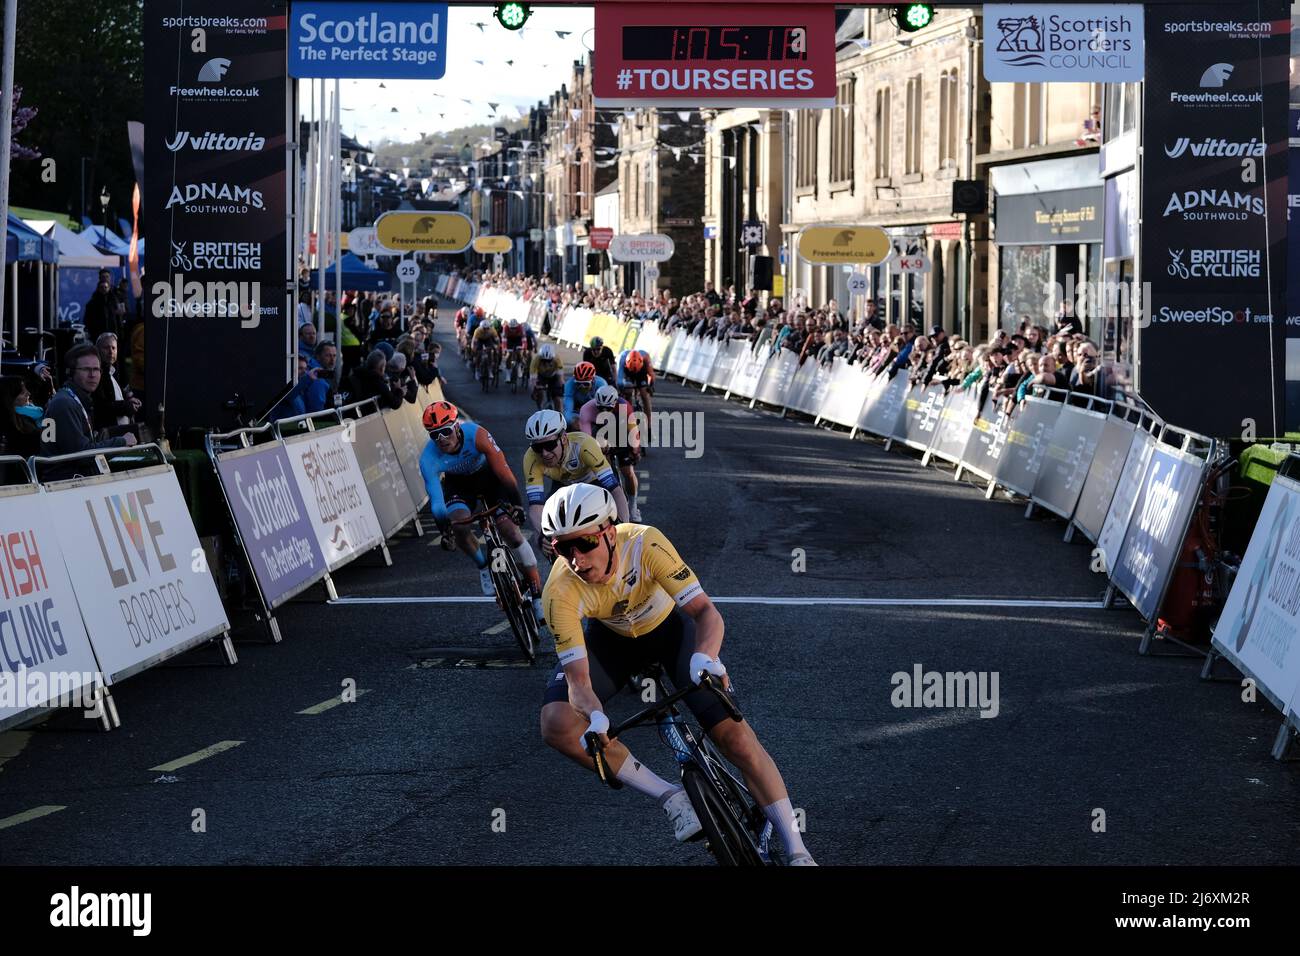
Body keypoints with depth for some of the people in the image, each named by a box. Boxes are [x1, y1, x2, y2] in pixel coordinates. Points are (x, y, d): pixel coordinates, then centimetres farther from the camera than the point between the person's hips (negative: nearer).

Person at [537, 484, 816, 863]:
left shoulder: (645, 544, -37)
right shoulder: (560, 592, -33)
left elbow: (705, 610, -36)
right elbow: (578, 678, -32)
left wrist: (705, 655, -58)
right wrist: (595, 717, -55)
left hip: (671, 626, -1)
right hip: (610, 637, 1)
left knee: (735, 735, -14)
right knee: (558, 726, -24)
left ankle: (798, 852, -2)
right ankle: (669, 795, -10)